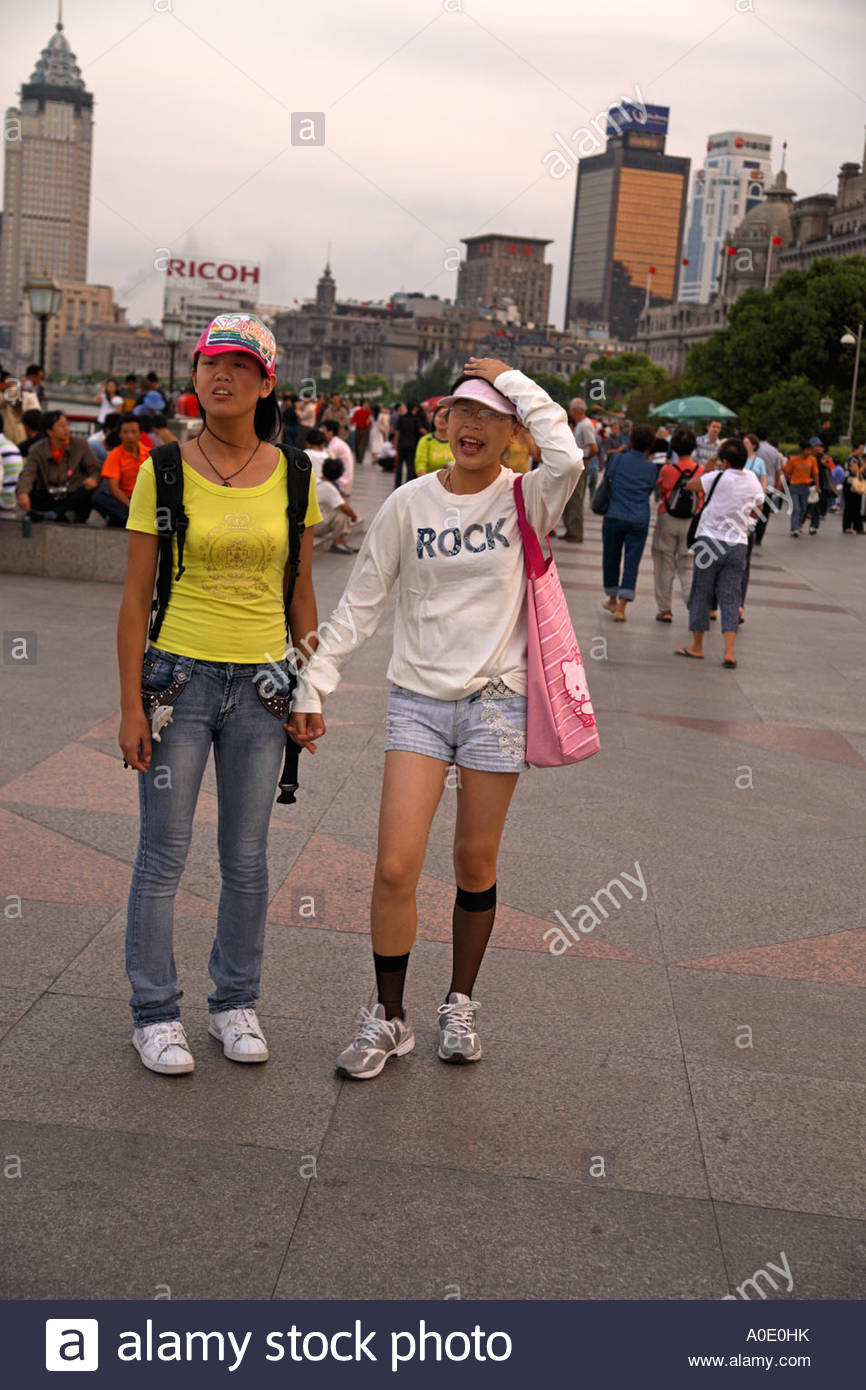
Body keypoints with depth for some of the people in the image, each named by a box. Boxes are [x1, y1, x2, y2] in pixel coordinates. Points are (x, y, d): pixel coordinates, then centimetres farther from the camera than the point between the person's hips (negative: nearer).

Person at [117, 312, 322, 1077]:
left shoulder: (293, 476, 3)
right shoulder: (164, 471, -4)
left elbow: (301, 592, 9)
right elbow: (136, 596, -3)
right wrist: (131, 705, -7)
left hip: (260, 683, 2)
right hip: (179, 675, -2)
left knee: (247, 856, 10)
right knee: (164, 852, 3)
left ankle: (236, 1003, 27)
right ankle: (155, 1012, 18)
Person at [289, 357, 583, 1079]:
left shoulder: (525, 499, -2)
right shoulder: (410, 503, 1)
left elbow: (567, 458, -26)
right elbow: (360, 602, 6)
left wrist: (514, 380, -14)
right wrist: (314, 686, 1)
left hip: (496, 700, -1)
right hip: (418, 698, 1)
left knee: (476, 865, 9)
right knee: (396, 867, -7)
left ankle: (460, 1005, 29)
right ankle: (389, 1019, 11)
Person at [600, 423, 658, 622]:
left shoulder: (619, 459, -1)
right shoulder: (651, 468, 1)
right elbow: (650, 491, 12)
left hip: (614, 517, 0)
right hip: (639, 521, 0)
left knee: (611, 559, 16)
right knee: (631, 562, 1)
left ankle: (612, 599, 29)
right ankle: (621, 607, -8)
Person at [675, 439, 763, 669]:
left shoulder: (718, 478, -10)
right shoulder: (753, 482, 5)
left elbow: (690, 485, 3)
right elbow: (757, 513, 18)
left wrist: (709, 468, 14)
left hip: (710, 540, -3)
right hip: (738, 544, 4)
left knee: (701, 594, 9)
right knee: (730, 598, 3)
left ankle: (697, 646, 17)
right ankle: (729, 652, -7)